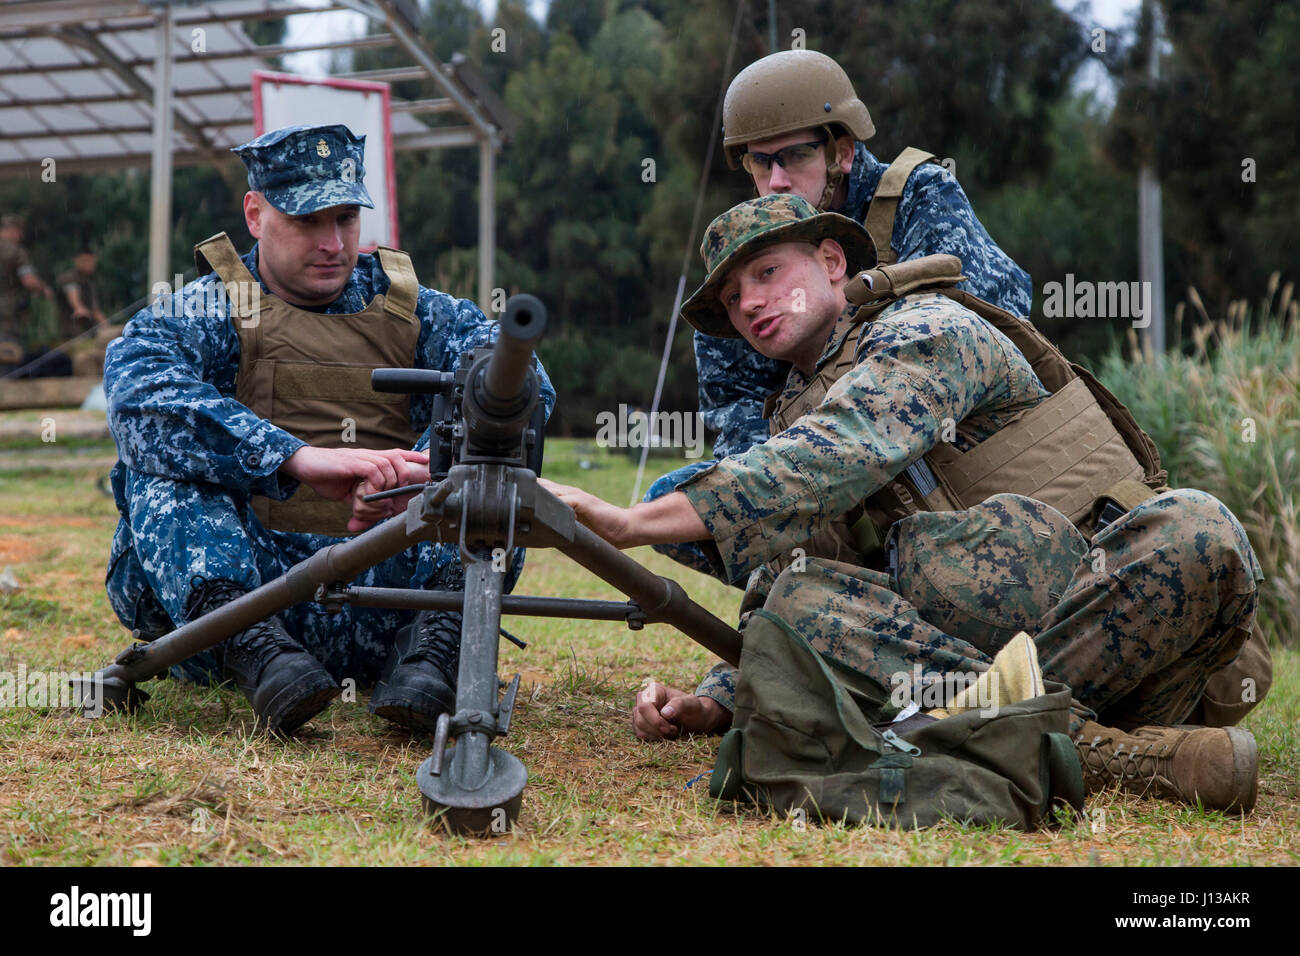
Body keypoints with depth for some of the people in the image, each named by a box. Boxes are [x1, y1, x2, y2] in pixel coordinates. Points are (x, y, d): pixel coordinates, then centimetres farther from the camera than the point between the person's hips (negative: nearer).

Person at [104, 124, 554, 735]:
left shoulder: (412, 310, 14)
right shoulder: (205, 311, 7)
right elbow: (139, 394, -18)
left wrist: (423, 469, -27)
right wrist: (300, 459, -31)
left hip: (381, 597, 2)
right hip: (237, 578, -1)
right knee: (162, 459, -21)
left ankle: (433, 649, -37)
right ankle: (253, 653, -40)